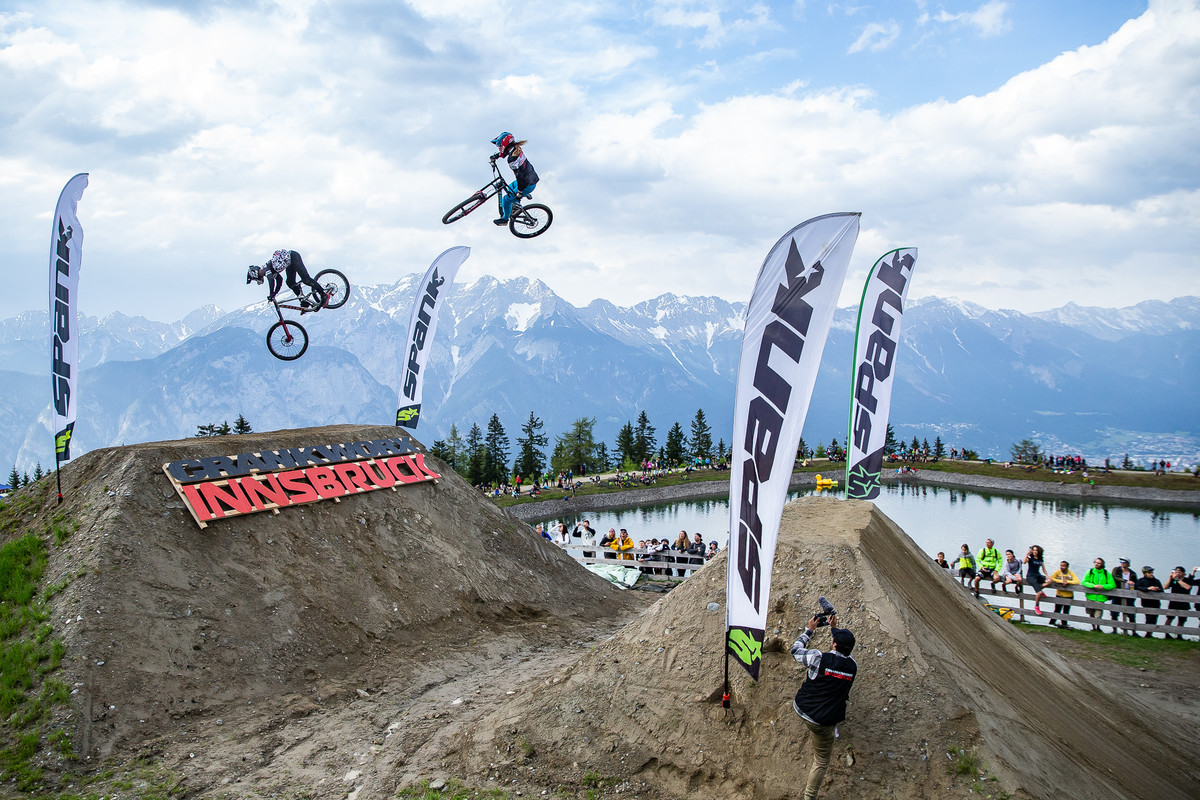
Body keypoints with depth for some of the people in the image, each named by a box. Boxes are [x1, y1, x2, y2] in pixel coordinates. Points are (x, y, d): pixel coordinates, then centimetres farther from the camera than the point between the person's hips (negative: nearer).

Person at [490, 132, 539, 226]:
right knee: (509, 188, 30)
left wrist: (520, 191, -19)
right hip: (532, 178, 9)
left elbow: (519, 175, -27)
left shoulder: (512, 159, -27)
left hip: (528, 184, -9)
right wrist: (496, 156, 25)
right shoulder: (516, 149, 1)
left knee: (507, 199, 4)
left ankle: (504, 219, 21)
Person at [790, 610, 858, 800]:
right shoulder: (853, 666, -7)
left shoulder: (819, 658, -17)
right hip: (823, 723, 0)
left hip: (801, 710, 0)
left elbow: (796, 650, 2)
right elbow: (844, 651, 17)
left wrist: (809, 630, 12)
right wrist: (834, 628, 22)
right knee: (821, 761, 17)